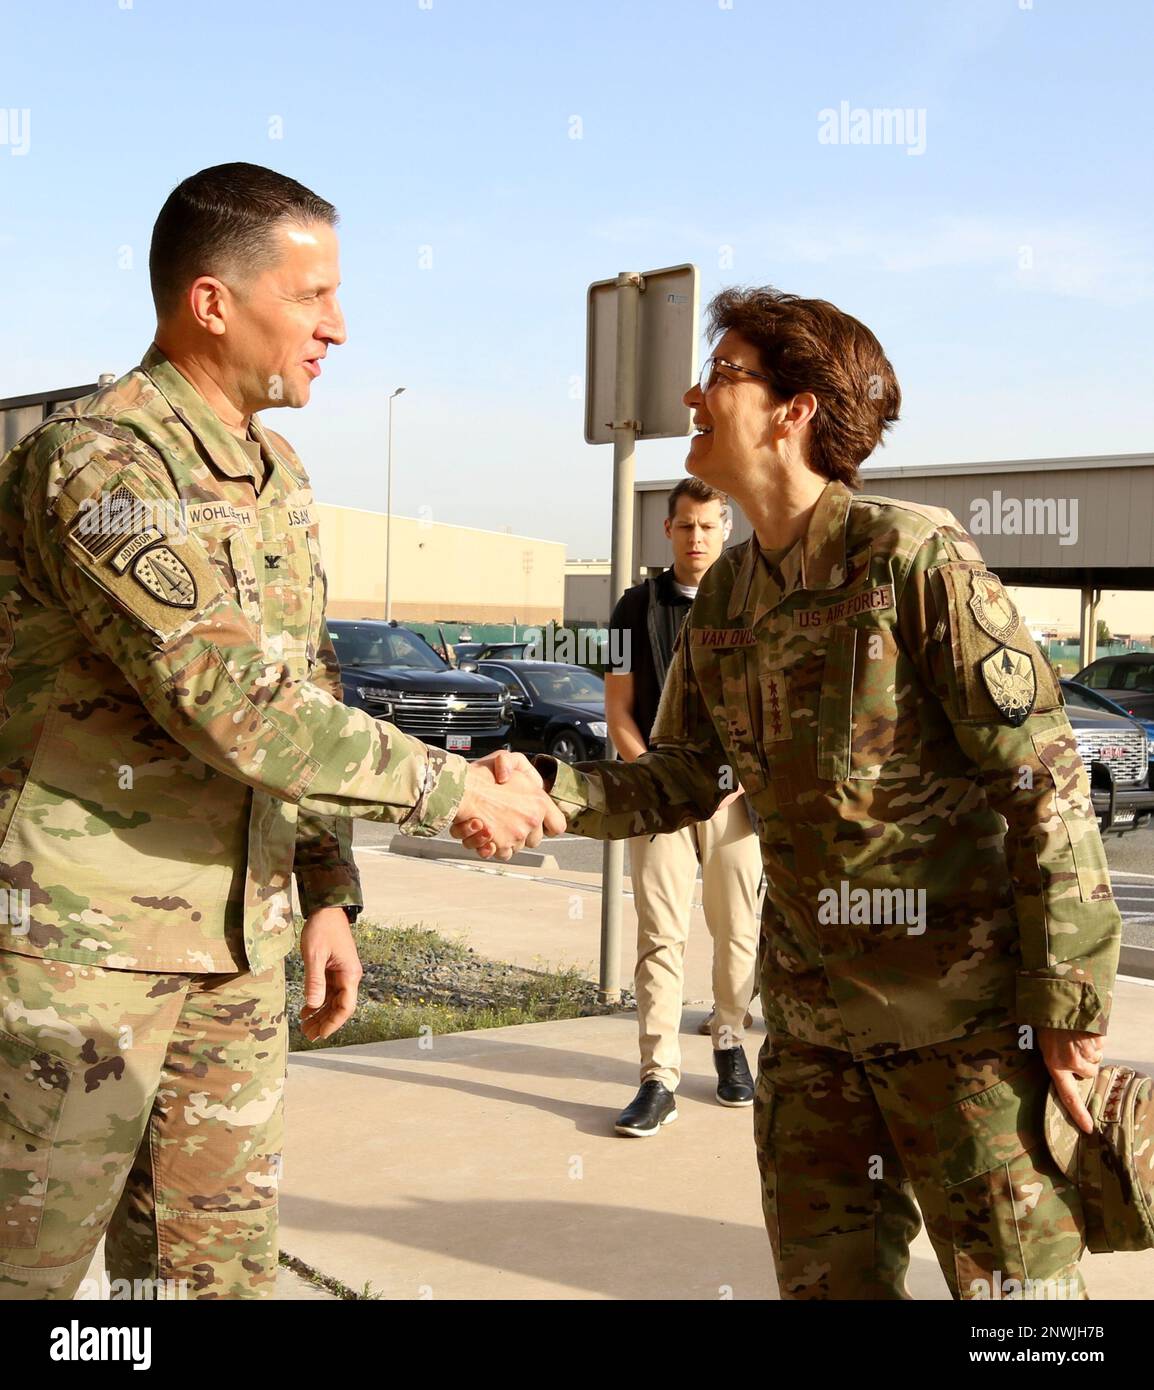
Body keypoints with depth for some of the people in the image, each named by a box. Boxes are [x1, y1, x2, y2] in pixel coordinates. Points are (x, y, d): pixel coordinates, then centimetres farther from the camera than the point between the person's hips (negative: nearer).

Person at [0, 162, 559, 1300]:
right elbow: (237, 710, -25)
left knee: (218, 1263, 12)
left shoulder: (277, 474, 11)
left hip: (233, 942, 8)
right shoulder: (97, 463, -18)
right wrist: (458, 791, -17)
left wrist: (328, 891, 12)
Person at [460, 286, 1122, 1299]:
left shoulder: (915, 558, -14)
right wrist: (547, 791, -8)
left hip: (960, 1009, -6)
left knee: (1010, 1277, 2)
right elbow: (681, 781, 11)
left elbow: (1045, 781, -15)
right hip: (813, 1012, 6)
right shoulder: (724, 599, 6)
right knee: (829, 1277, 15)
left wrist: (1071, 1000, -16)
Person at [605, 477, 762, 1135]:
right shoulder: (639, 606, 7)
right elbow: (618, 710, 6)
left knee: (739, 932, 6)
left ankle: (730, 1041, 27)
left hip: (736, 794, 1)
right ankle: (659, 1077, -5)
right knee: (661, 935, -6)